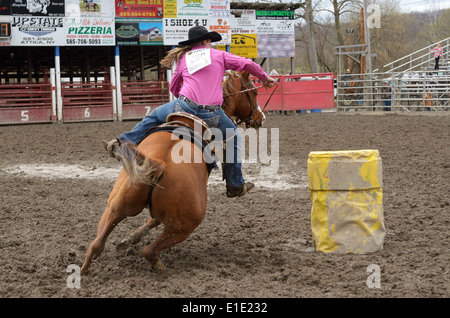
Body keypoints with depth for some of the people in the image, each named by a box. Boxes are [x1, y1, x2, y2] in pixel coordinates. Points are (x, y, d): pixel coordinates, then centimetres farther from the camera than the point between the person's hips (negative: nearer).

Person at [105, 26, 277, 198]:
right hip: (211, 115, -1)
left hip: (184, 108, 2)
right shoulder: (219, 55, 14)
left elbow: (173, 87, 32)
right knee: (234, 137, 22)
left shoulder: (183, 59, 21)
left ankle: (124, 141, 14)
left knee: (154, 116, 28)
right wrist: (265, 77, 28)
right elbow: (247, 64, 11)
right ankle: (235, 185, 23)